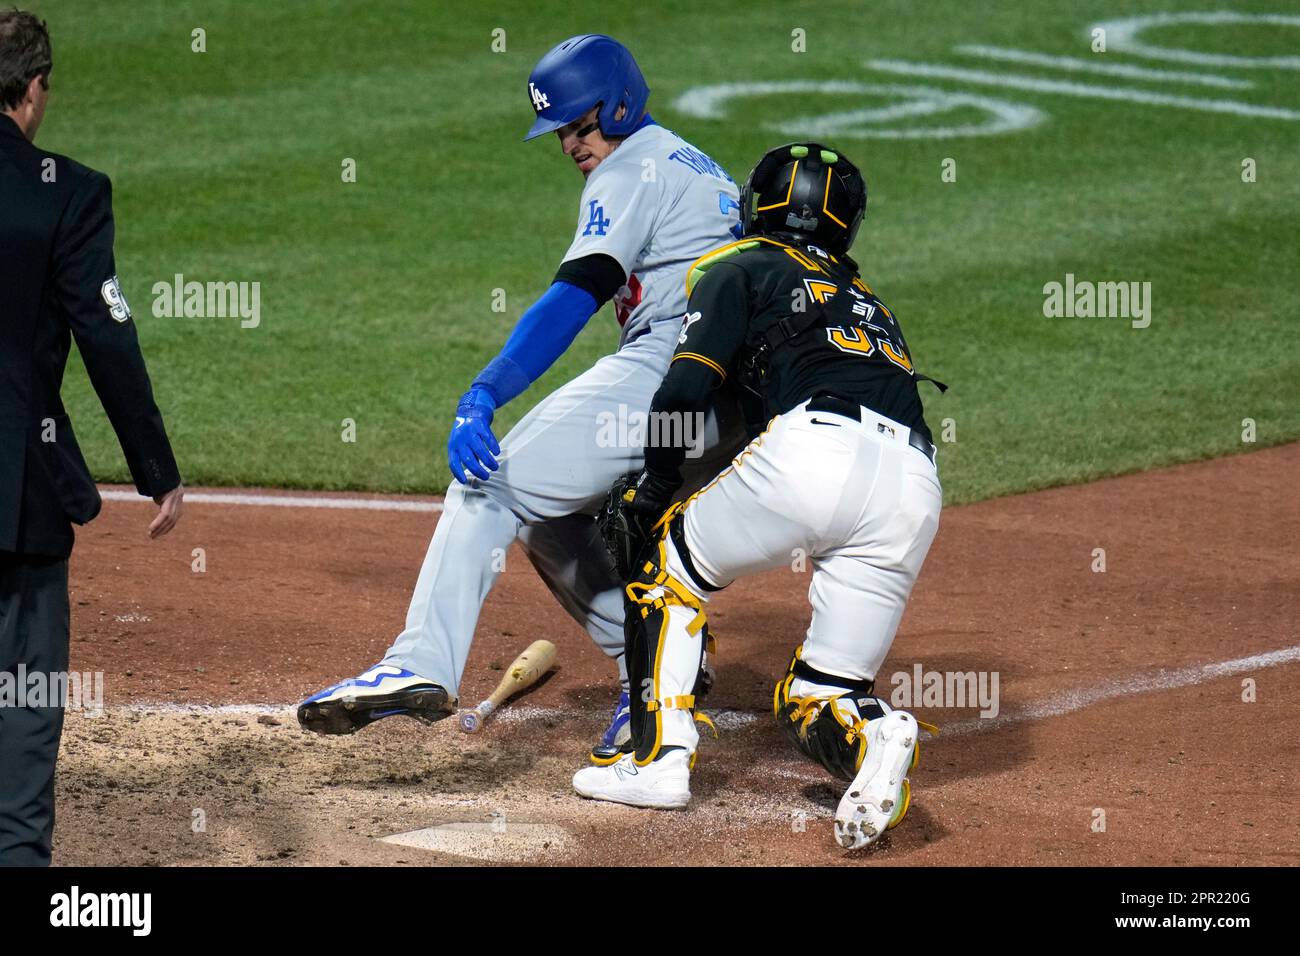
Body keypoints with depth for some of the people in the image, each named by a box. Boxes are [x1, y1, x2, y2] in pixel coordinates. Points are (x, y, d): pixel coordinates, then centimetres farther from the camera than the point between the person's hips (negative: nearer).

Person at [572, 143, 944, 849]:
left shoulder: (741, 270, 18)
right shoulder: (866, 301, 37)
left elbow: (684, 391, 5)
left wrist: (654, 491, 19)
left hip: (815, 446, -5)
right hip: (916, 488, 5)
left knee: (667, 560, 21)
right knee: (816, 697, 14)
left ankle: (661, 758, 10)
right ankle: (873, 733, -20)